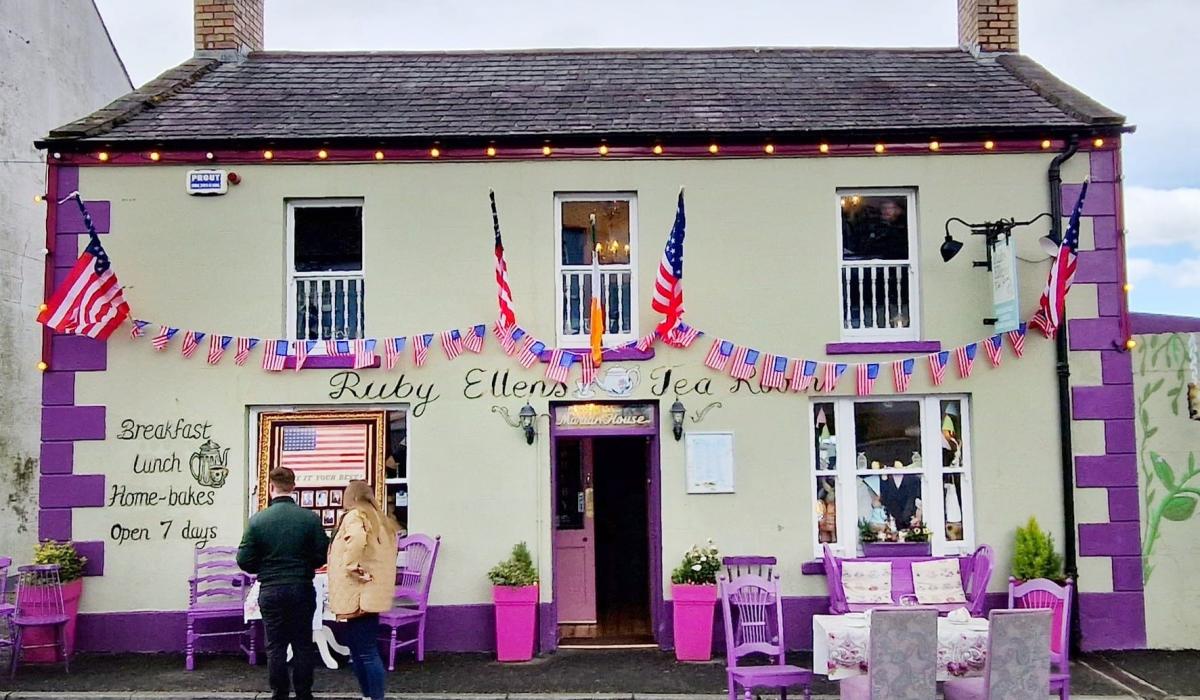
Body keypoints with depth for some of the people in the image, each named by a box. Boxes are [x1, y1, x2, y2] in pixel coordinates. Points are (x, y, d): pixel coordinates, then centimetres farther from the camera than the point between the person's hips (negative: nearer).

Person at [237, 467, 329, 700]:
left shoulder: (258, 520, -8)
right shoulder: (310, 518, -9)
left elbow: (244, 561, -5)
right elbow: (322, 556, -5)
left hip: (270, 591, 0)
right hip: (302, 589, 0)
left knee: (275, 646, 10)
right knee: (303, 645, 10)